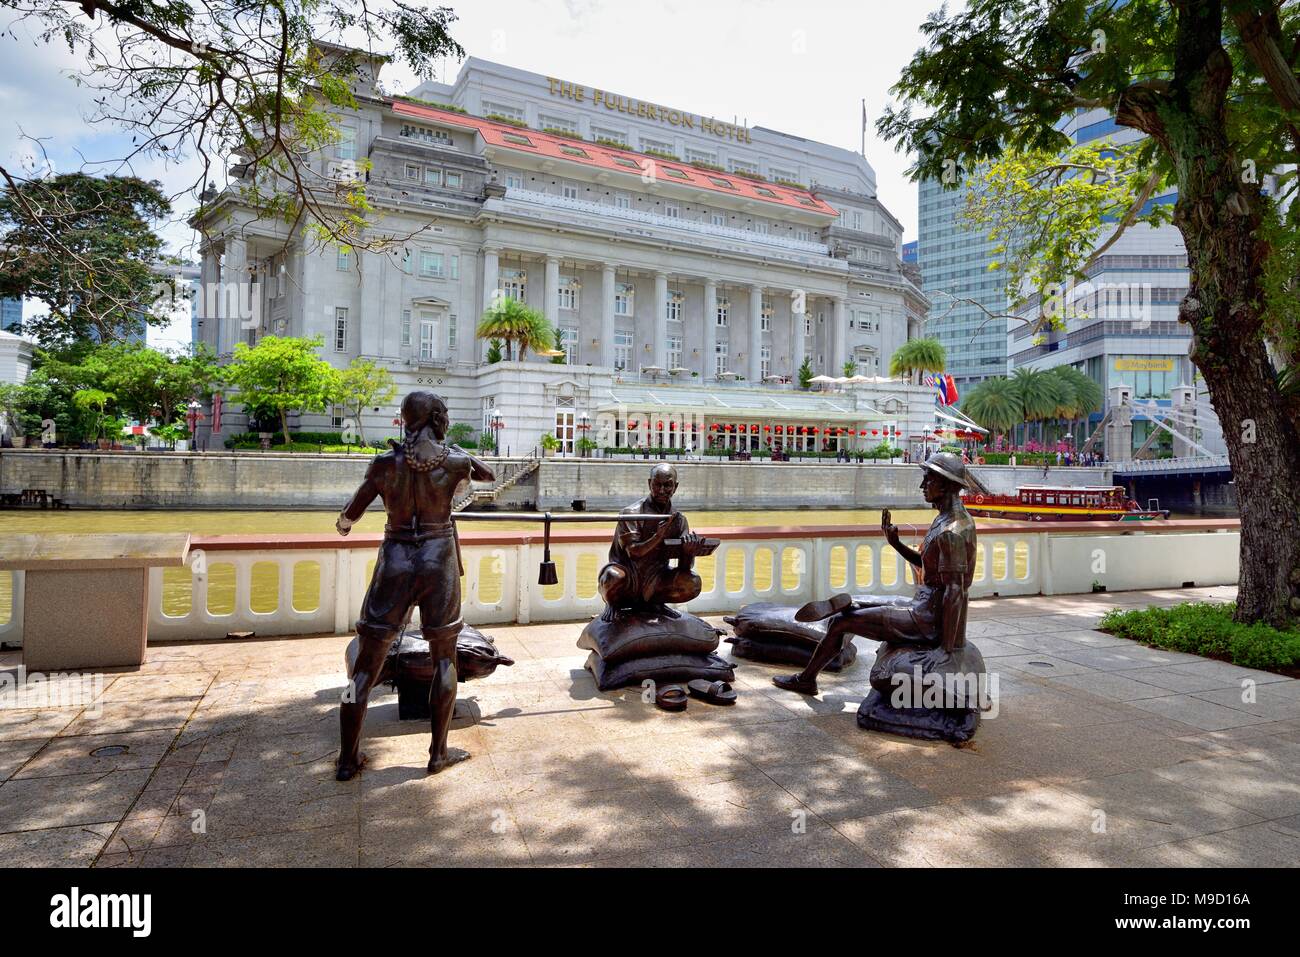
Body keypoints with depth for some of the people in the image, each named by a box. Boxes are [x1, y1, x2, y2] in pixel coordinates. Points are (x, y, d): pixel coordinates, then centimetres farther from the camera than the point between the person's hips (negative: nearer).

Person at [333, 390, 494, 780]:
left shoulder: (385, 463, -5)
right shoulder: (454, 461, -7)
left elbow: (348, 517, 1)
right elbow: (488, 475, 15)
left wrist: (343, 523, 23)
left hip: (395, 559, 1)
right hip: (439, 560, 0)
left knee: (367, 661, 10)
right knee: (444, 657, 13)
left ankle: (348, 758, 18)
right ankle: (439, 753, 18)